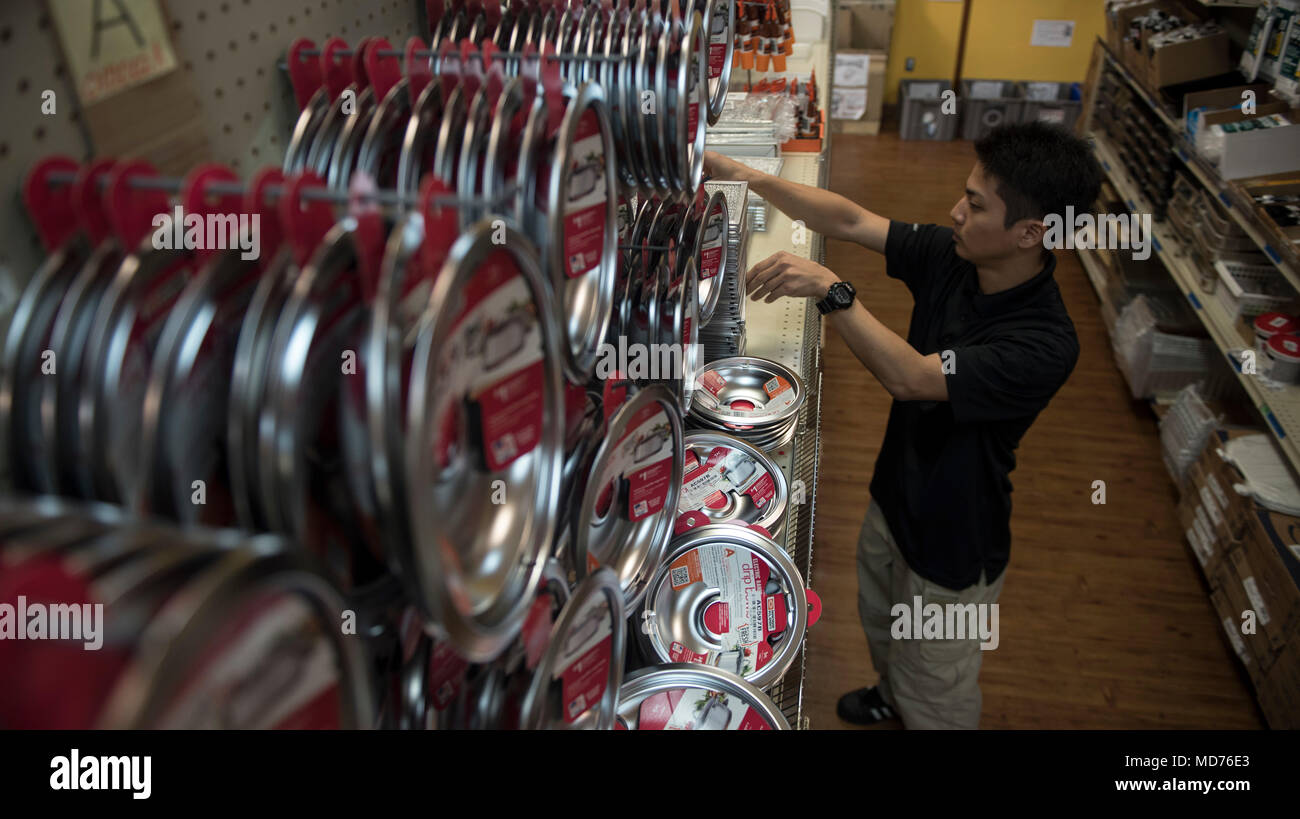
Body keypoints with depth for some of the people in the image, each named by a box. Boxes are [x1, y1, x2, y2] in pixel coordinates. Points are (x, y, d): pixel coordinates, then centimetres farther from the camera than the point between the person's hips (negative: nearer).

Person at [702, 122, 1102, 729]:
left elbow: (910, 378, -42)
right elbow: (850, 221, -12)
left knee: (934, 699, 16)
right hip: (894, 496, 8)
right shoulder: (948, 257, -14)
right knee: (880, 628, 35)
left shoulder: (1045, 344, -35)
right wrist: (745, 176, -20)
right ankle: (892, 697, 65)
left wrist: (830, 291, -48)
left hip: (952, 547, -7)